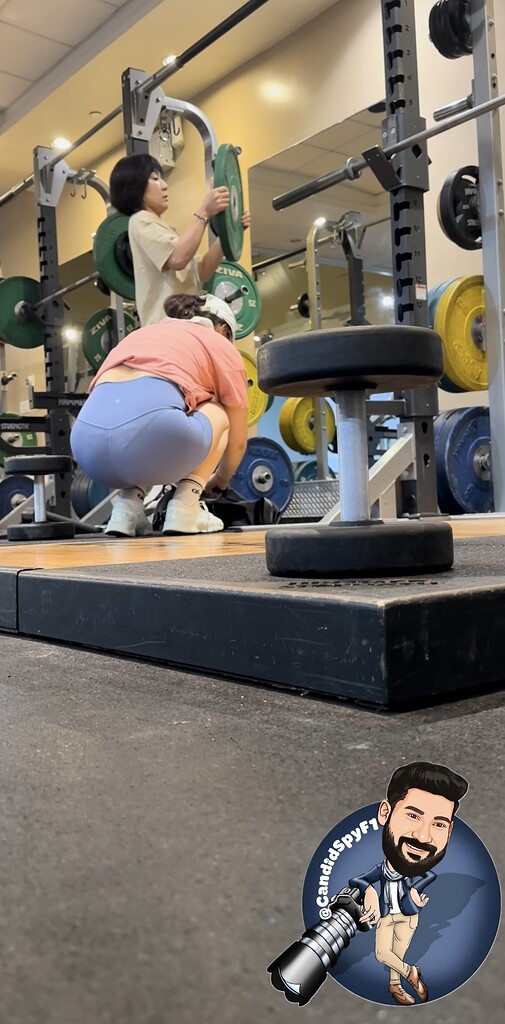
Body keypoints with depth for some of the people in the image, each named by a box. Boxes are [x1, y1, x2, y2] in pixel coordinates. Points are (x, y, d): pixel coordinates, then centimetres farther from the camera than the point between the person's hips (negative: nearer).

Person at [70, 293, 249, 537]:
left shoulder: (141, 333, 39)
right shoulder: (221, 345, 27)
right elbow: (237, 441, 31)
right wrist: (219, 482, 52)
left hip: (88, 442, 5)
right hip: (152, 425, -5)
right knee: (218, 413, 27)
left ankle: (127, 506, 15)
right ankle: (185, 507, 12)